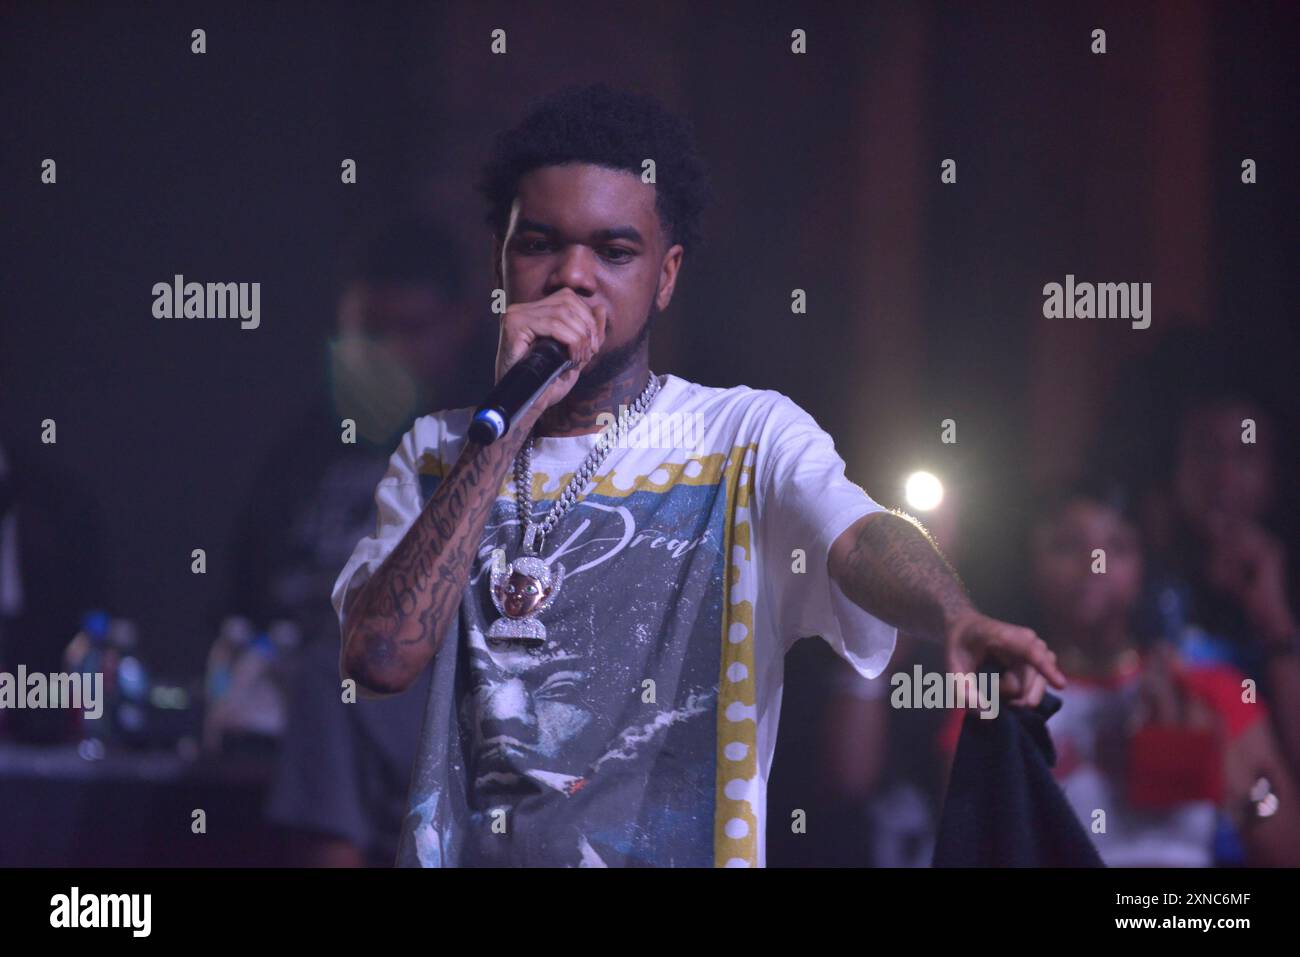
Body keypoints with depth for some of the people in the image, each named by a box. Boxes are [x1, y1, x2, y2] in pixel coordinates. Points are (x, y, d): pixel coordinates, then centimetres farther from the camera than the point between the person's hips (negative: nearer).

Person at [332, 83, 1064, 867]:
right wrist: (510, 418, -6)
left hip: (685, 846, -2)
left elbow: (861, 538, -15)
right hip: (464, 848, 3)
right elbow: (380, 656, -4)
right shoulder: (438, 453, 12)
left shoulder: (748, 436, 5)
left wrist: (960, 619, -37)